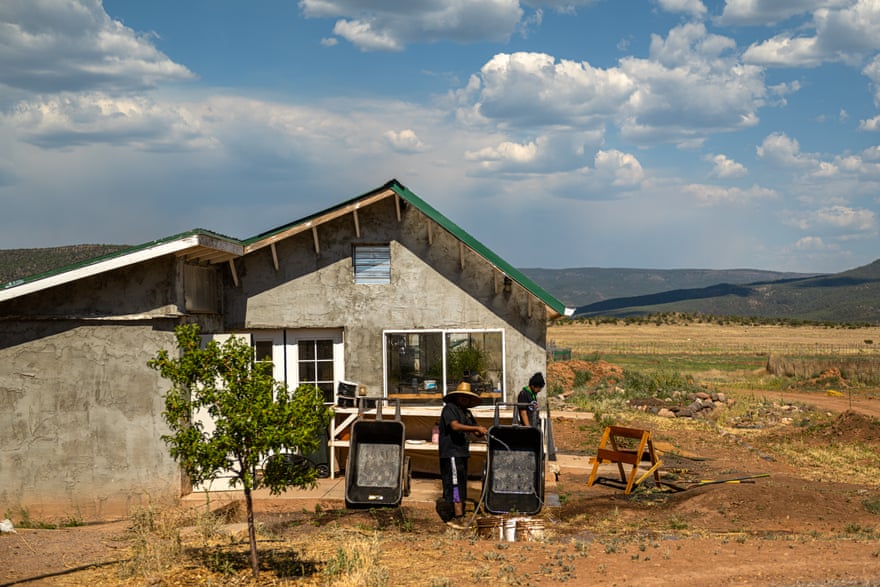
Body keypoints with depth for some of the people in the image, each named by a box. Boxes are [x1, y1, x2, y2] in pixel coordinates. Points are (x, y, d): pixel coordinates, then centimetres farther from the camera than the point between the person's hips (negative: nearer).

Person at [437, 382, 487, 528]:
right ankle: (459, 517, -16)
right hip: (451, 453, -9)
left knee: (461, 485, 10)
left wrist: (481, 431, -4)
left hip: (462, 453, 9)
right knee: (456, 484, -13)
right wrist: (477, 428, -26)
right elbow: (455, 426, -22)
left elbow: (476, 432, 19)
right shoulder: (449, 408, -6)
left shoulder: (466, 412, 20)